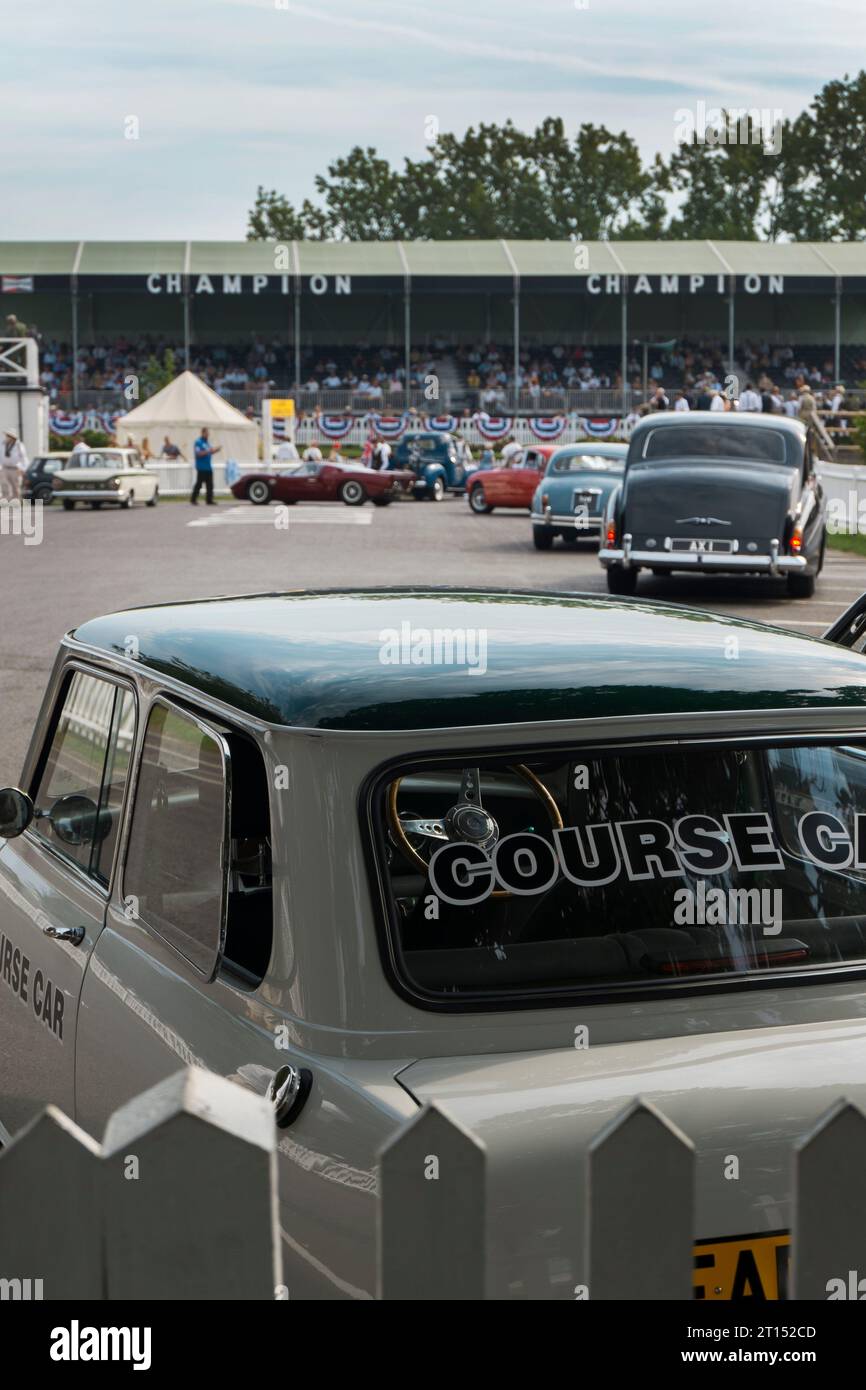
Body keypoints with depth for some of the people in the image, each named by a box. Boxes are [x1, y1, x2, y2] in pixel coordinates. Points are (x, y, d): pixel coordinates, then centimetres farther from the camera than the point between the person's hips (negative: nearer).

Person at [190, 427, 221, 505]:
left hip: (208, 467, 8)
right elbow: (199, 454, -19)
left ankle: (209, 500, 8)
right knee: (199, 484, -3)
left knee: (210, 485, 5)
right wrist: (208, 451, -24)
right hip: (201, 467, -8)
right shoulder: (198, 442, -10)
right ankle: (193, 499, 6)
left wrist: (216, 450, 6)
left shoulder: (207, 442, 15)